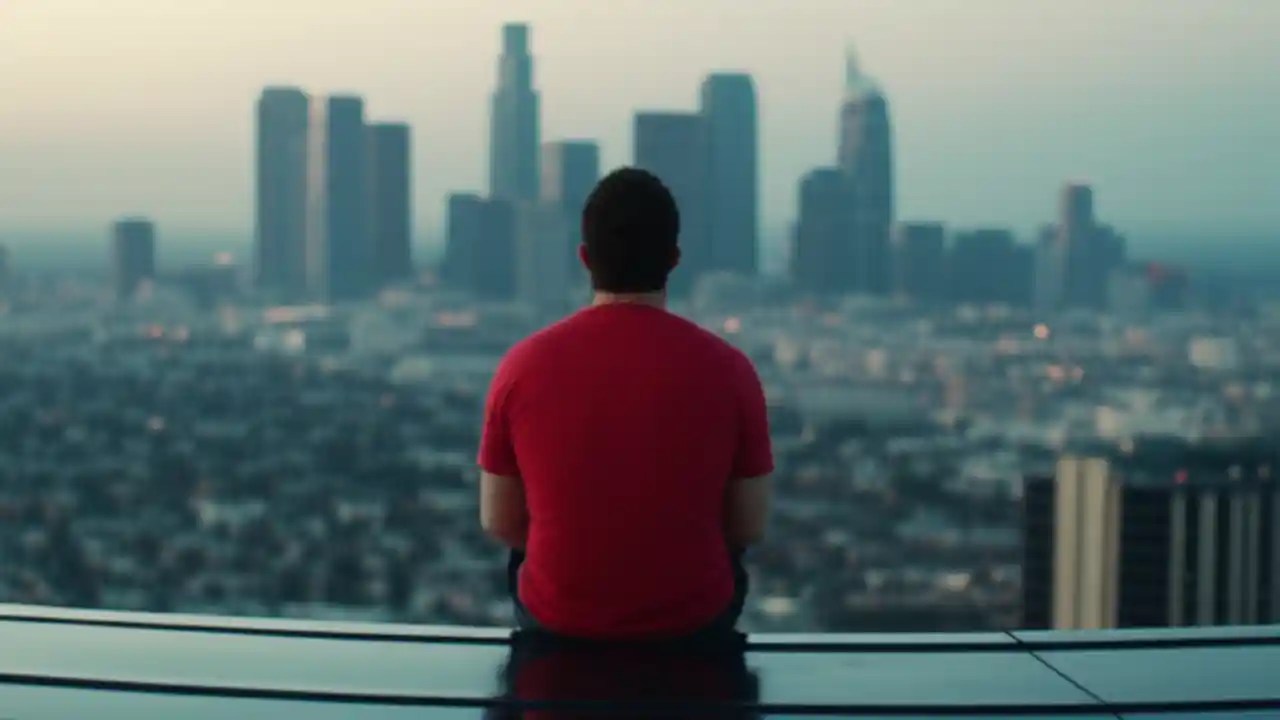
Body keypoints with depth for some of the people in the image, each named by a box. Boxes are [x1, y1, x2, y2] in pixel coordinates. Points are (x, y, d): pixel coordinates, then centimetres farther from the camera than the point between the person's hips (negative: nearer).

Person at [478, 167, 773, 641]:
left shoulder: (522, 366, -13)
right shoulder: (727, 369, -15)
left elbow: (499, 522, -3)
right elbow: (749, 527, -6)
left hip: (556, 619, 0)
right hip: (693, 620, 0)